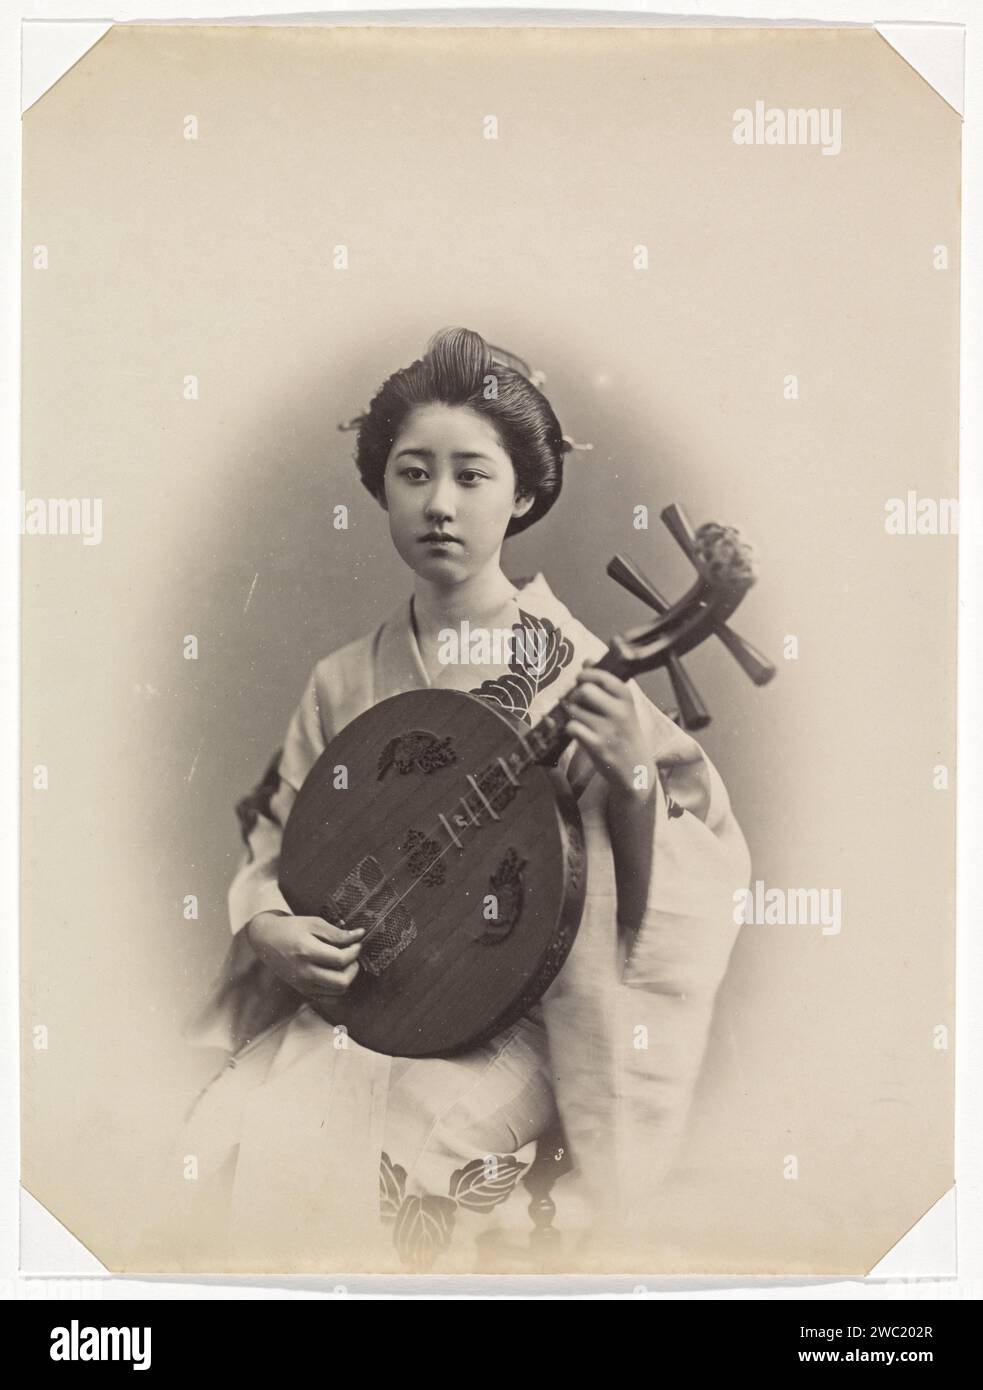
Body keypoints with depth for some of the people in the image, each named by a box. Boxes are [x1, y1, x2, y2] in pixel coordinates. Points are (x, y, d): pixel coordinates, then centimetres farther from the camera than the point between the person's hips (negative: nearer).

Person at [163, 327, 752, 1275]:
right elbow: (270, 849, 14)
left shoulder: (576, 673, -7)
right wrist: (267, 930, -6)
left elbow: (658, 901, -7)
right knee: (218, 1146, -19)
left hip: (513, 1021, -3)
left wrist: (632, 782, -25)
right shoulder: (346, 681, 4)